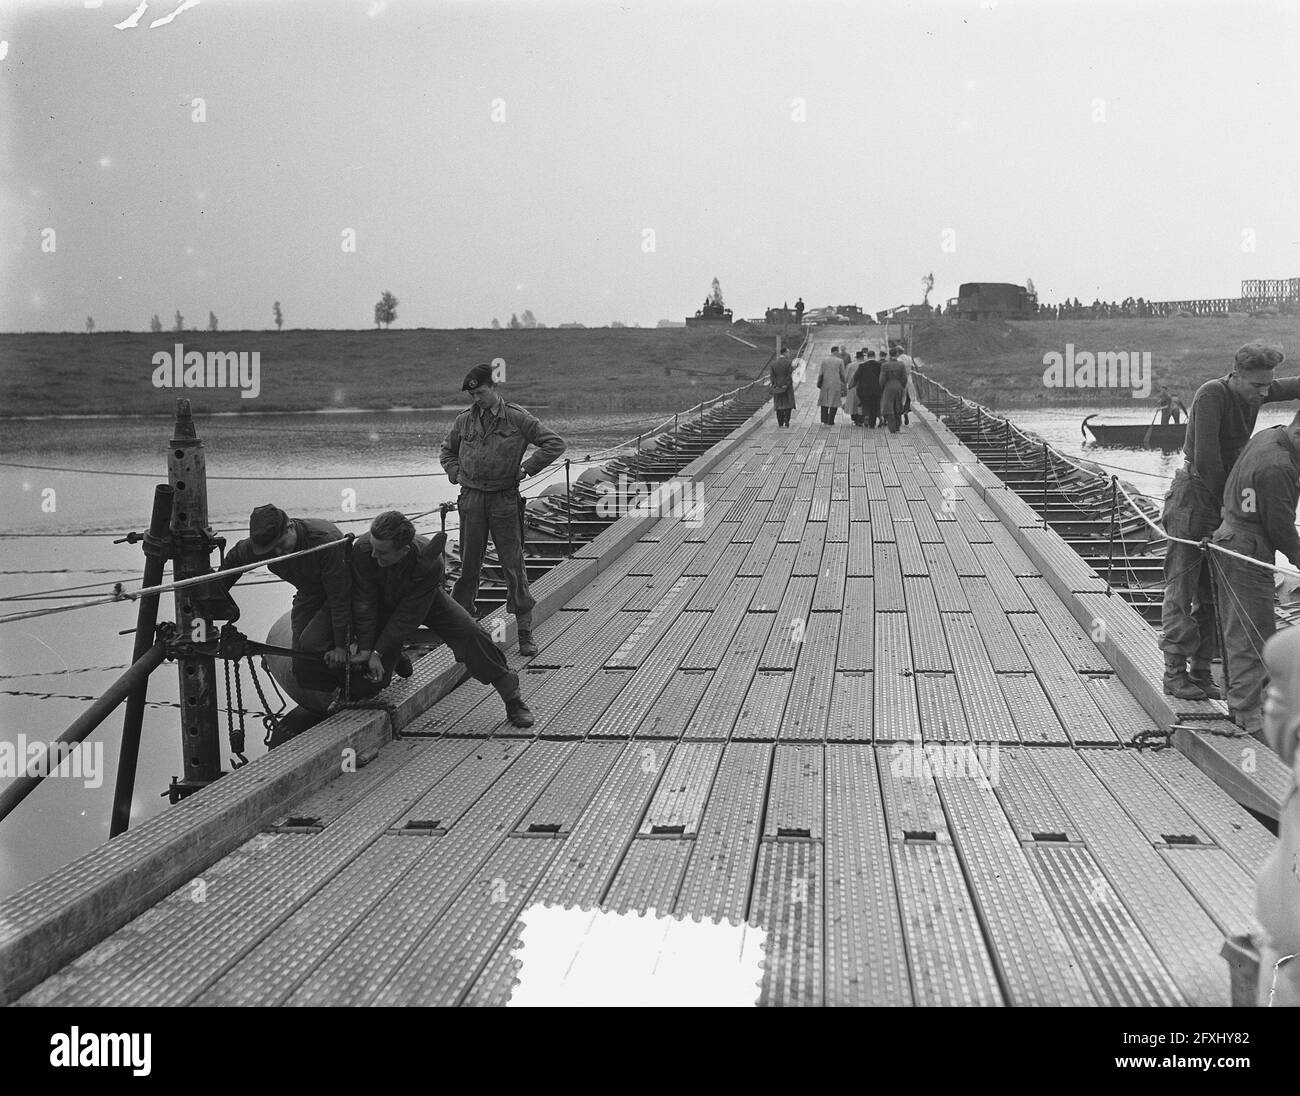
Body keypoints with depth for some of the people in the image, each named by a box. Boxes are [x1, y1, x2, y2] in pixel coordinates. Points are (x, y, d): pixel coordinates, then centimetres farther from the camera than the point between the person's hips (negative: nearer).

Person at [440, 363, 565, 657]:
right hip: (471, 498, 3)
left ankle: (525, 632, 4)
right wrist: (456, 474, 7)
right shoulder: (464, 420, 7)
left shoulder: (517, 418, -3)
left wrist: (526, 468, -5)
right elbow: (447, 450, 25)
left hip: (504, 500, -3)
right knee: (468, 564, 5)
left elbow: (555, 443, -1)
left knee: (513, 564, -2)